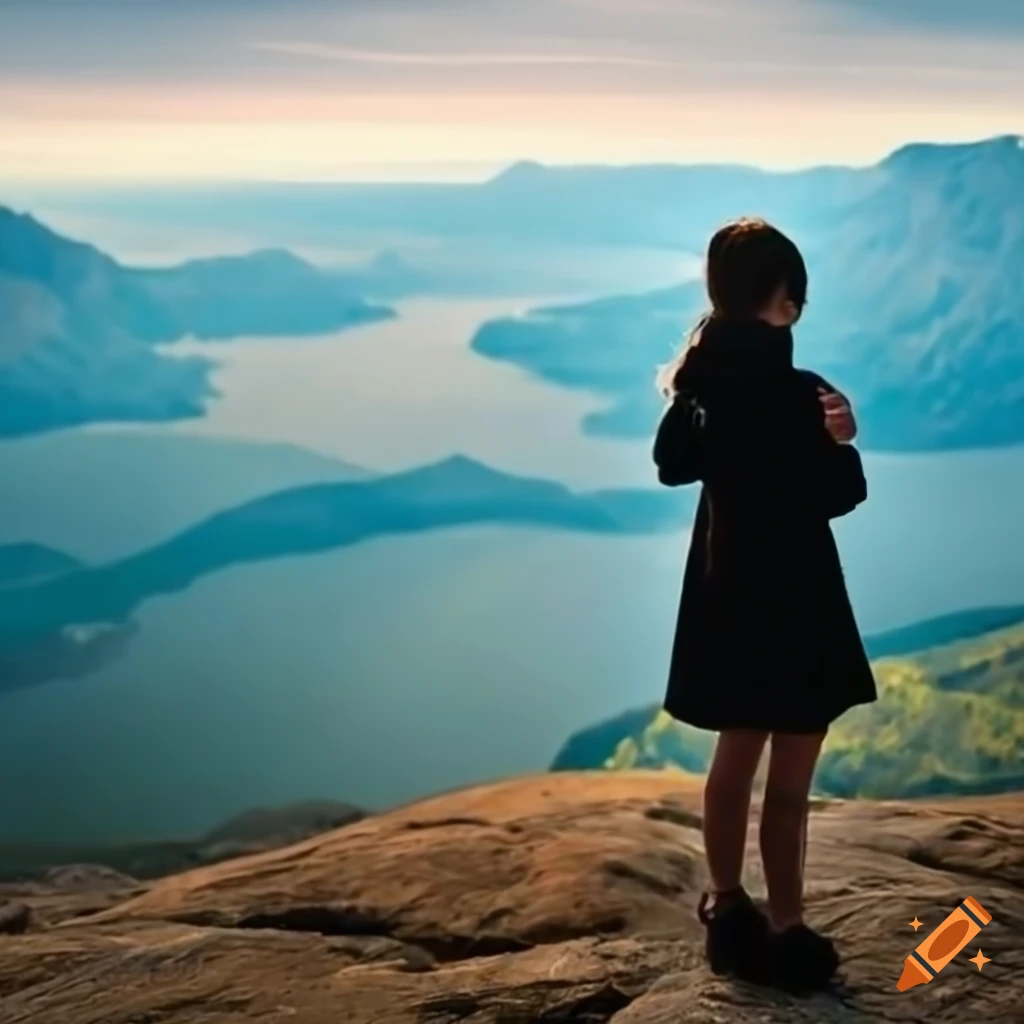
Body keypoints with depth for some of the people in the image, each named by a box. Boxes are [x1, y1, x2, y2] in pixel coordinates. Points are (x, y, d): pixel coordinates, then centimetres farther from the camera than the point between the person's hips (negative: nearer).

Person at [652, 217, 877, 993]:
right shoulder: (794, 393, -22)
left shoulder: (706, 376, -1)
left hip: (728, 586, 8)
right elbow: (840, 494, -16)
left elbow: (672, 463, 11)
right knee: (790, 778, 4)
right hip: (790, 596, -7)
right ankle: (787, 936, 15)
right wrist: (837, 441, 0)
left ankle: (728, 909, 34)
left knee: (736, 758, 20)